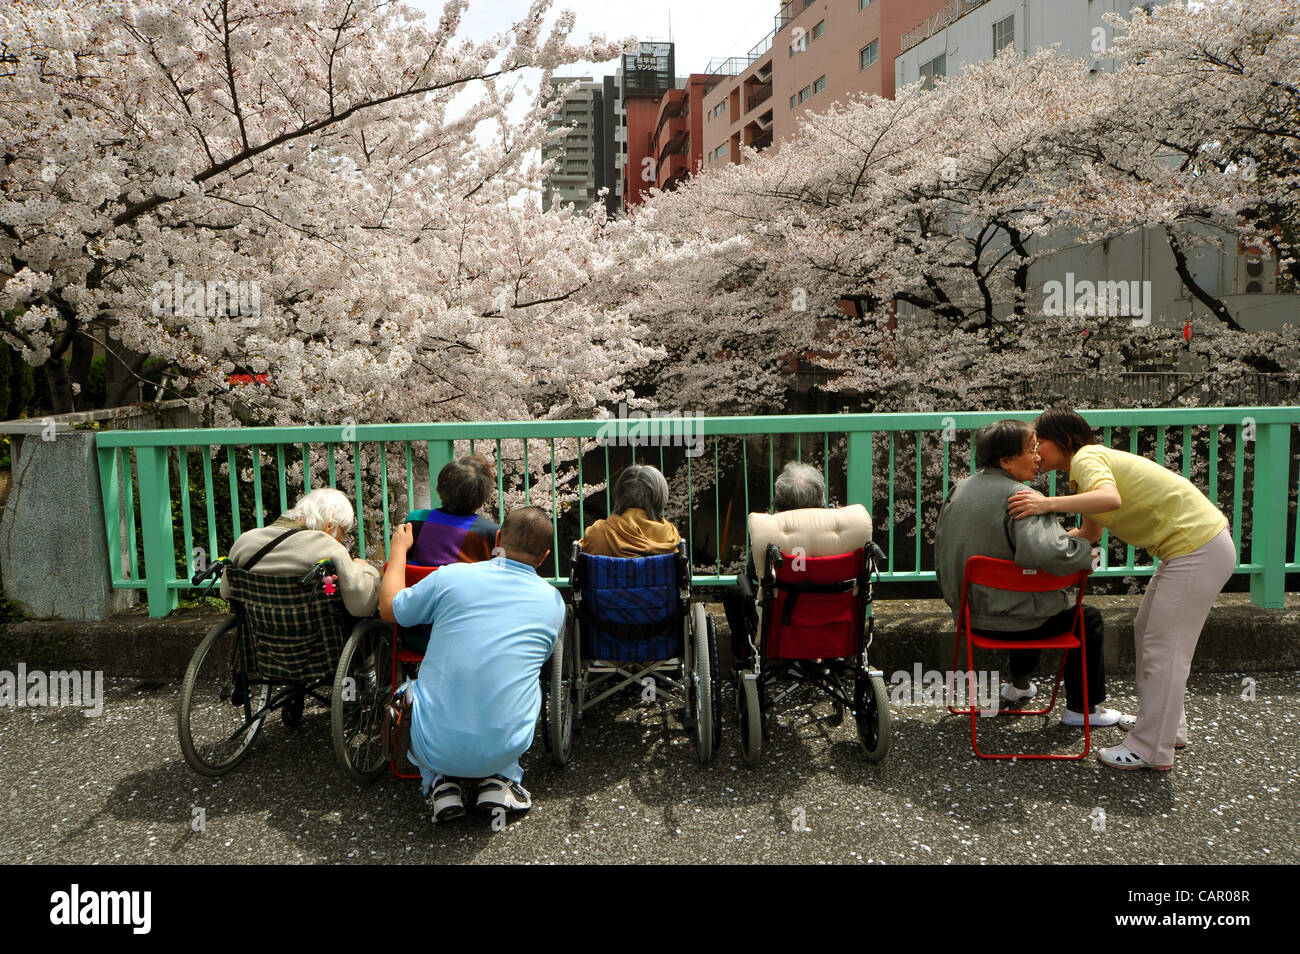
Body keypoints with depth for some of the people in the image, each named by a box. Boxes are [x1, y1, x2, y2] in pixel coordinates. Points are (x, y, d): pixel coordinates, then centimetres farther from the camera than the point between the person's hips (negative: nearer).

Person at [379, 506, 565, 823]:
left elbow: (389, 609, 10)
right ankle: (501, 780, 18)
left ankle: (440, 782, 15)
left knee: (410, 693, 33)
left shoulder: (451, 576, -7)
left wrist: (398, 548, 24)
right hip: (503, 751, 1)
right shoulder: (554, 602, 0)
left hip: (433, 747, -1)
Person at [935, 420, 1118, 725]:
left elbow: (942, 547, 11)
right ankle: (1081, 708, 24)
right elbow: (1048, 553, -39)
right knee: (1089, 620, 15)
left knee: (1038, 605, 38)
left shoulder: (960, 488, 1)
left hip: (967, 614, 8)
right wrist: (1085, 550, -19)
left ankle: (1019, 685, 51)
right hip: (1006, 621, -8)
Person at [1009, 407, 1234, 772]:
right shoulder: (1091, 463, 15)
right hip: (1194, 545, 11)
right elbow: (1090, 533, 21)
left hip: (1198, 550, -11)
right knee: (1149, 632, 20)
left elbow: (1110, 498, -38)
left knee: (1163, 649, -5)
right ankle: (1167, 724, 33)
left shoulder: (1086, 458, -15)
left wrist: (1048, 504, -39)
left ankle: (1152, 751, 5)